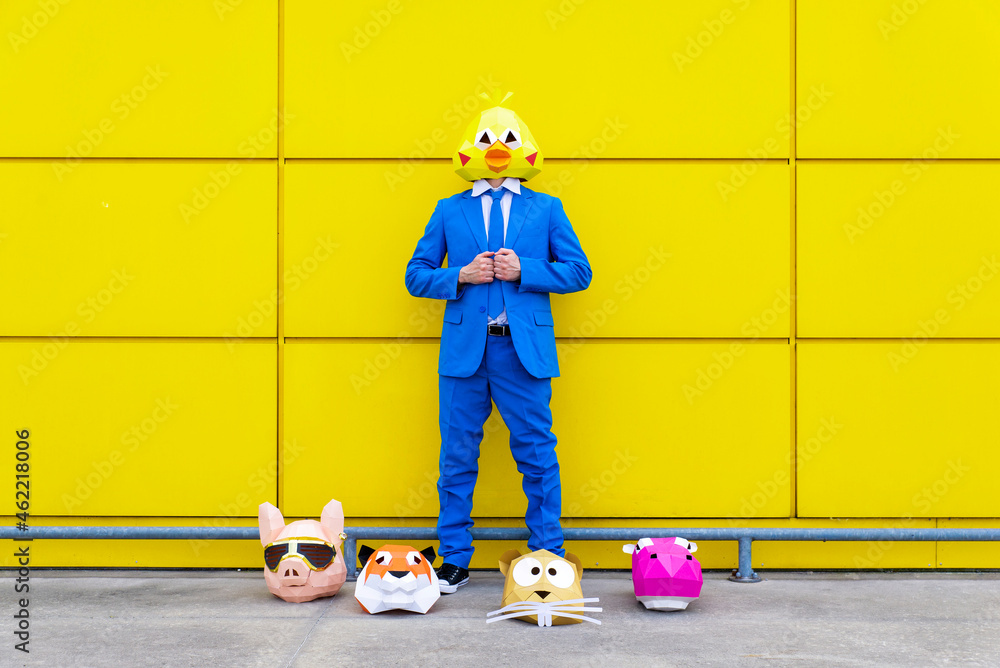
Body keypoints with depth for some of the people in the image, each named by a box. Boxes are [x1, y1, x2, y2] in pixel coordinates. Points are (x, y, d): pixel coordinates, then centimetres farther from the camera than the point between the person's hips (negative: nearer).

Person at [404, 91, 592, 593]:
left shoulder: (546, 208, 10)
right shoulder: (449, 210, 12)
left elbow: (579, 272, 4)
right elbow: (415, 275, 9)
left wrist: (523, 271, -9)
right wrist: (459, 277, -9)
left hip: (524, 350, -1)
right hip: (463, 349, 1)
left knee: (537, 455, 3)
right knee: (457, 458, 6)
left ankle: (548, 556, 16)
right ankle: (454, 560, 17)